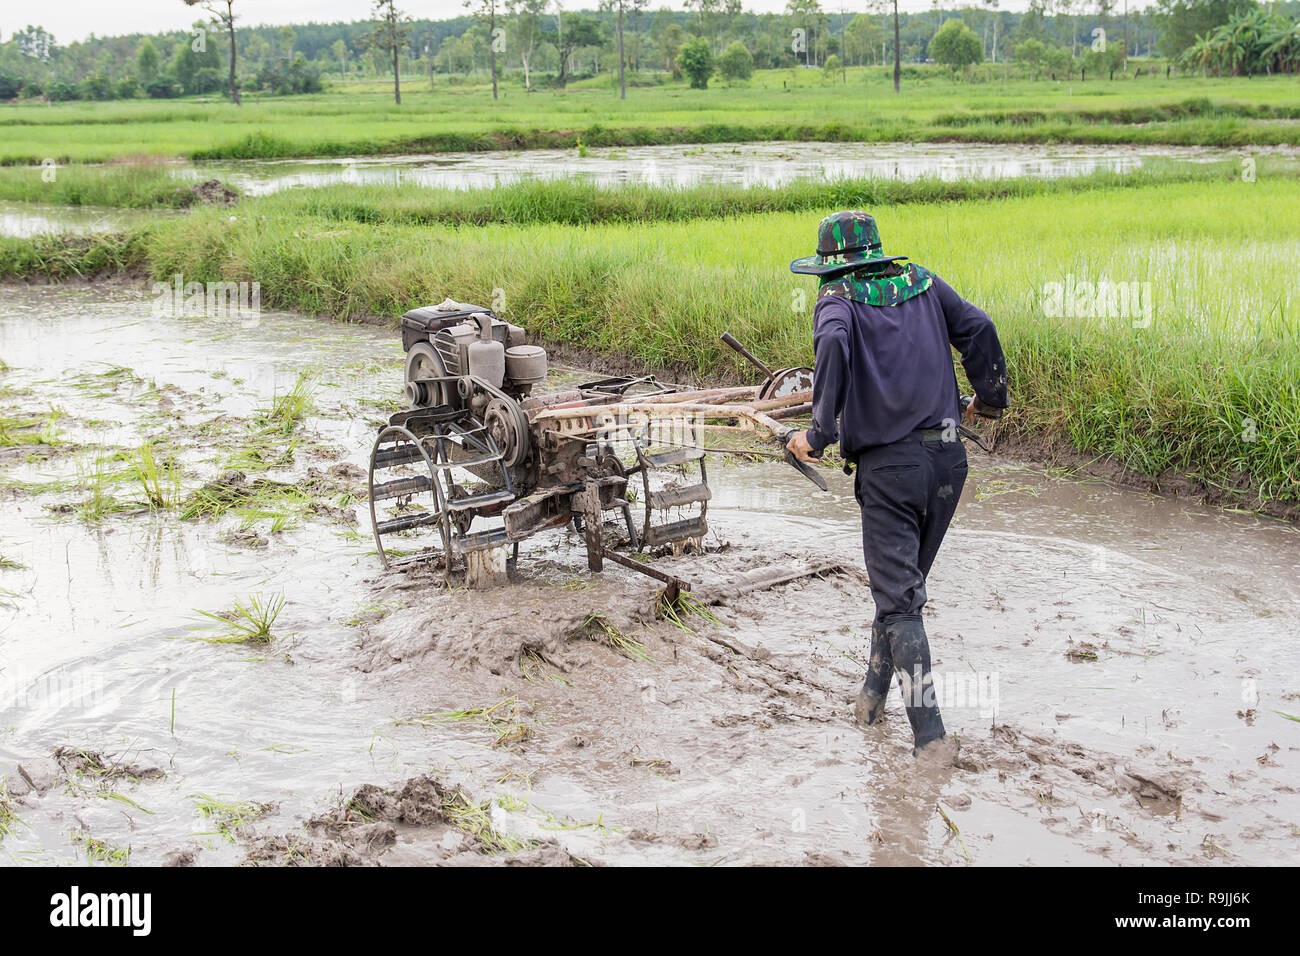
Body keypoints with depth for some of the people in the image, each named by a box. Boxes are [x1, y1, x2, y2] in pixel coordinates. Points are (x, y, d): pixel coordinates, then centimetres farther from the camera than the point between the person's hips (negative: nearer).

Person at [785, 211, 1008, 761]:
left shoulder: (838, 300, -1)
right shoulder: (922, 282, 13)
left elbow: (833, 346, -23)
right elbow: (978, 330, 3)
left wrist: (819, 434, -19)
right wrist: (990, 400, 16)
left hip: (889, 464, -5)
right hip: (948, 456, 5)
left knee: (898, 600, -1)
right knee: (903, 579, 21)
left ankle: (929, 734, -6)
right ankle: (873, 694, 34)